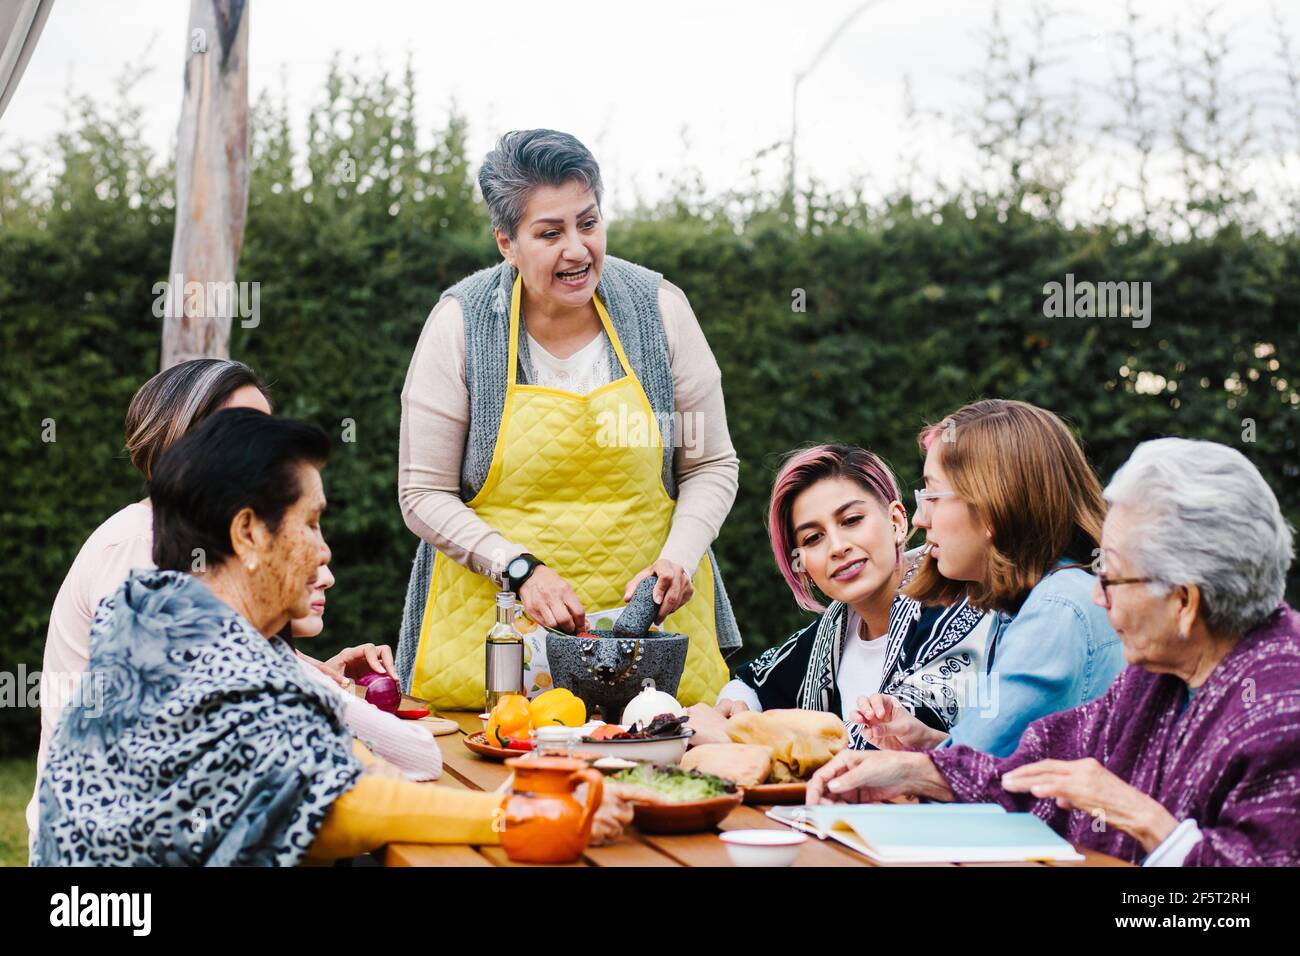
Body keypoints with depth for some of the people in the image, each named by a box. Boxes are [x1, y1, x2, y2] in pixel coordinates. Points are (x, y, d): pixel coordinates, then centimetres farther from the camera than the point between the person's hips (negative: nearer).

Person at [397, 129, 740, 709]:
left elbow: (711, 466, 6)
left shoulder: (658, 308, -2)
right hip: (495, 617, -1)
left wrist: (678, 559, -11)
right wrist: (521, 570, -15)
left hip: (649, 617, 2)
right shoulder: (461, 323, -6)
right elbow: (424, 495, -3)